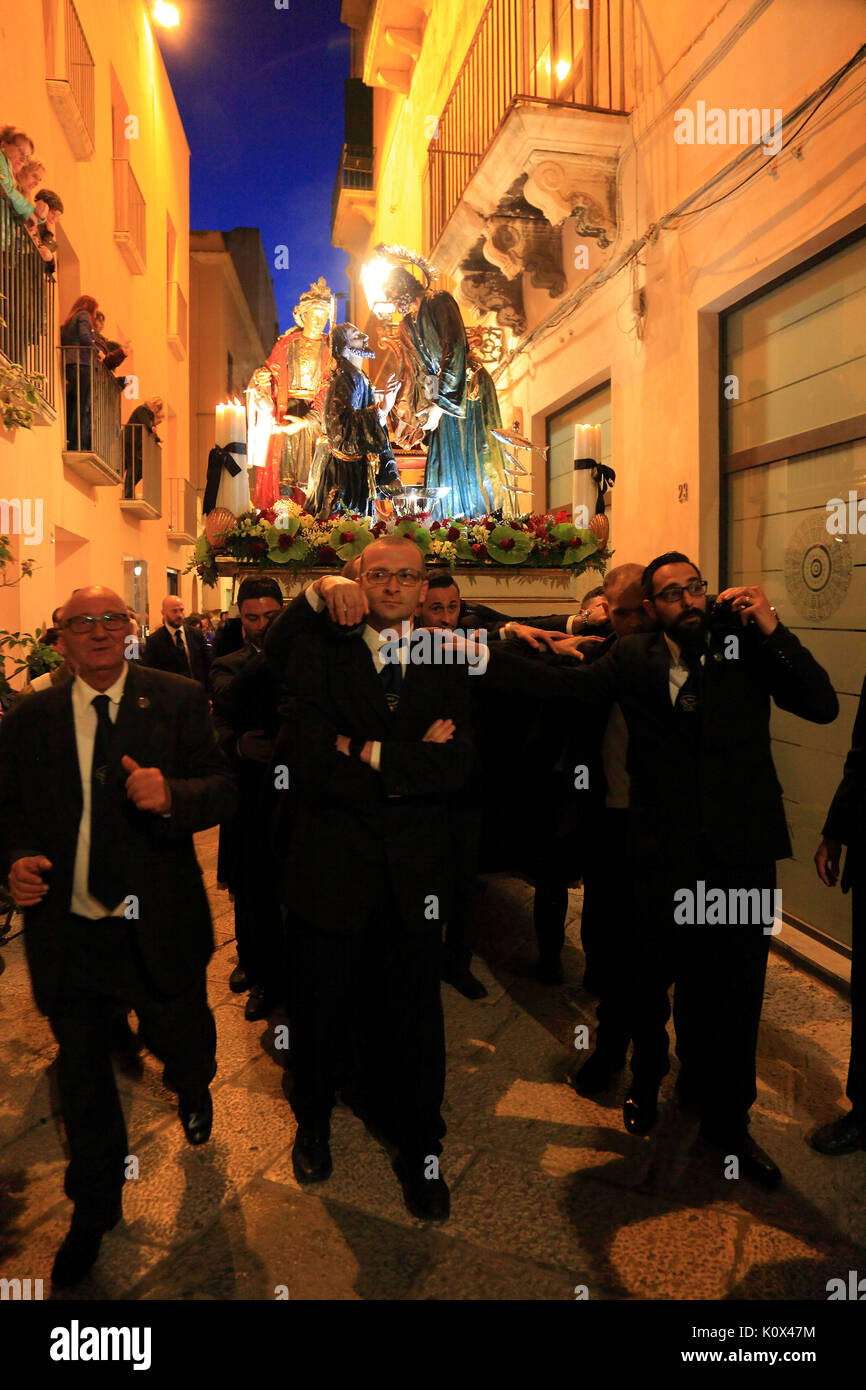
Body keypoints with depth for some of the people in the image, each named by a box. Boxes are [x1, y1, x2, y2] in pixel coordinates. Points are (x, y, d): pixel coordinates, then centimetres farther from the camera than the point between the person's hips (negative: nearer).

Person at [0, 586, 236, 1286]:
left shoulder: (179, 700, -6)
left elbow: (223, 790, -11)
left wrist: (171, 795, -31)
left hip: (160, 926, -1)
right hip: (66, 929, 2)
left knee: (182, 1044, 19)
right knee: (81, 1071, 16)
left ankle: (192, 1088, 59)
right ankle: (96, 1207, 42)